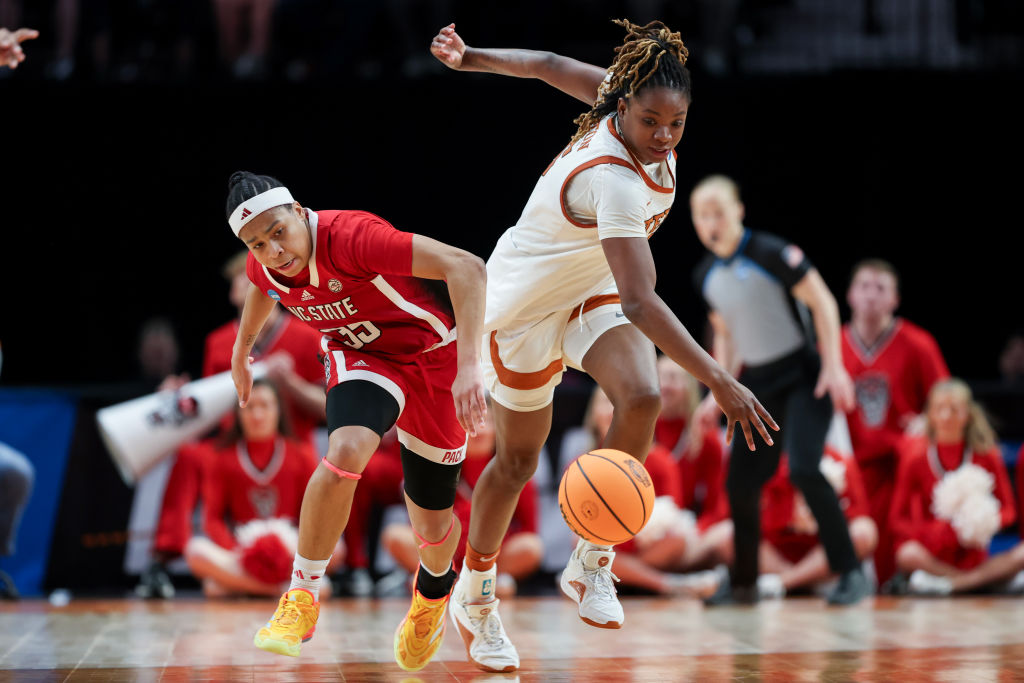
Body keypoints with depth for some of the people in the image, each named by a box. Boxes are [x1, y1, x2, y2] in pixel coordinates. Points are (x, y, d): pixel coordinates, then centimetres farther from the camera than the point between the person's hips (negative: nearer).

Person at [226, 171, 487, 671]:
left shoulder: (350, 238, -36)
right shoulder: (266, 265, -15)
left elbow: (466, 269, -42)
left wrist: (468, 365, -50)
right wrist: (242, 349, 27)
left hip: (431, 355, -3)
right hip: (361, 356, 3)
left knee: (432, 525, 6)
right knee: (346, 453, -32)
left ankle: (433, 593, 44)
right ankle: (301, 598, -17)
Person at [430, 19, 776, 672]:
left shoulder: (622, 99, -16)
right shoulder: (614, 179, -39)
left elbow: (550, 66, 0)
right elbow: (641, 304, -45)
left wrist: (471, 58, 17)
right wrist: (720, 381, -50)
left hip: (592, 287, 7)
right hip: (528, 300, -7)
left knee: (643, 399, -21)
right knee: (518, 459, 8)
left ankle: (592, 562, -6)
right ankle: (476, 594, 33)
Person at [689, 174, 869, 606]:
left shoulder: (771, 253, -14)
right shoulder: (706, 276, 6)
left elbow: (823, 303, -12)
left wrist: (833, 366, -18)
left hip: (803, 376, -7)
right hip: (757, 384, 7)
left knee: (803, 469, -23)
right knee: (741, 481, 4)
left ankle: (850, 573, -14)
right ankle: (742, 583, 21)